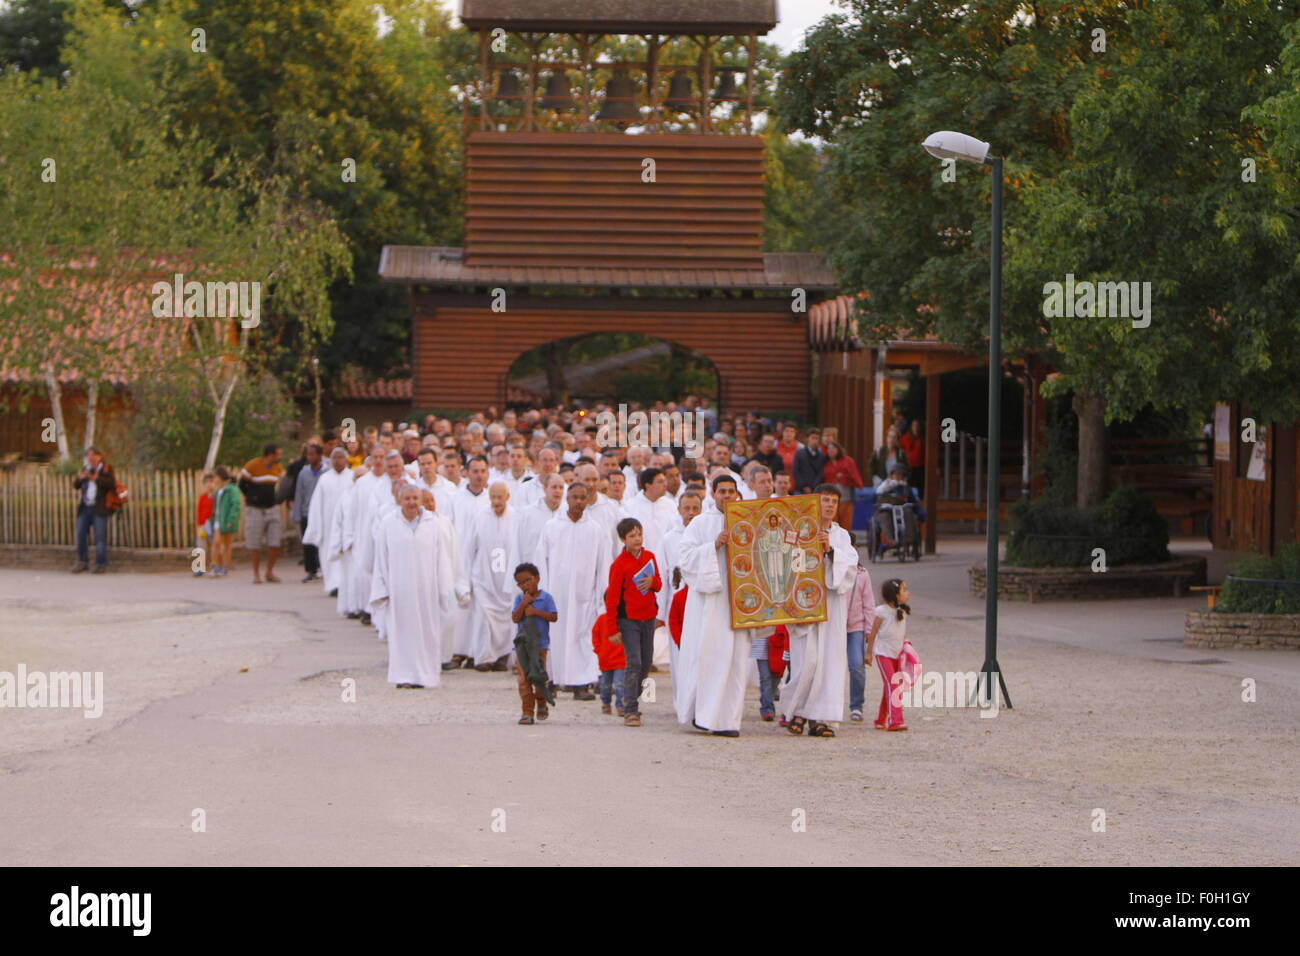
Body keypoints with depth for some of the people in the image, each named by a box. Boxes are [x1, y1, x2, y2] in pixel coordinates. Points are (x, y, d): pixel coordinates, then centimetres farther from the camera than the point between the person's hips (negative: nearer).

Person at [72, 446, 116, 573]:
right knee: (81, 535, 4)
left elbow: (112, 485, -12)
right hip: (84, 509, 5)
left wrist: (97, 478, -19)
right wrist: (80, 478, -9)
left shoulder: (106, 468, 1)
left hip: (99, 510, -5)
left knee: (100, 538, -5)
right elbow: (76, 485, 12)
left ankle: (101, 564, 1)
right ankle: (83, 562, 16)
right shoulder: (85, 468, 14)